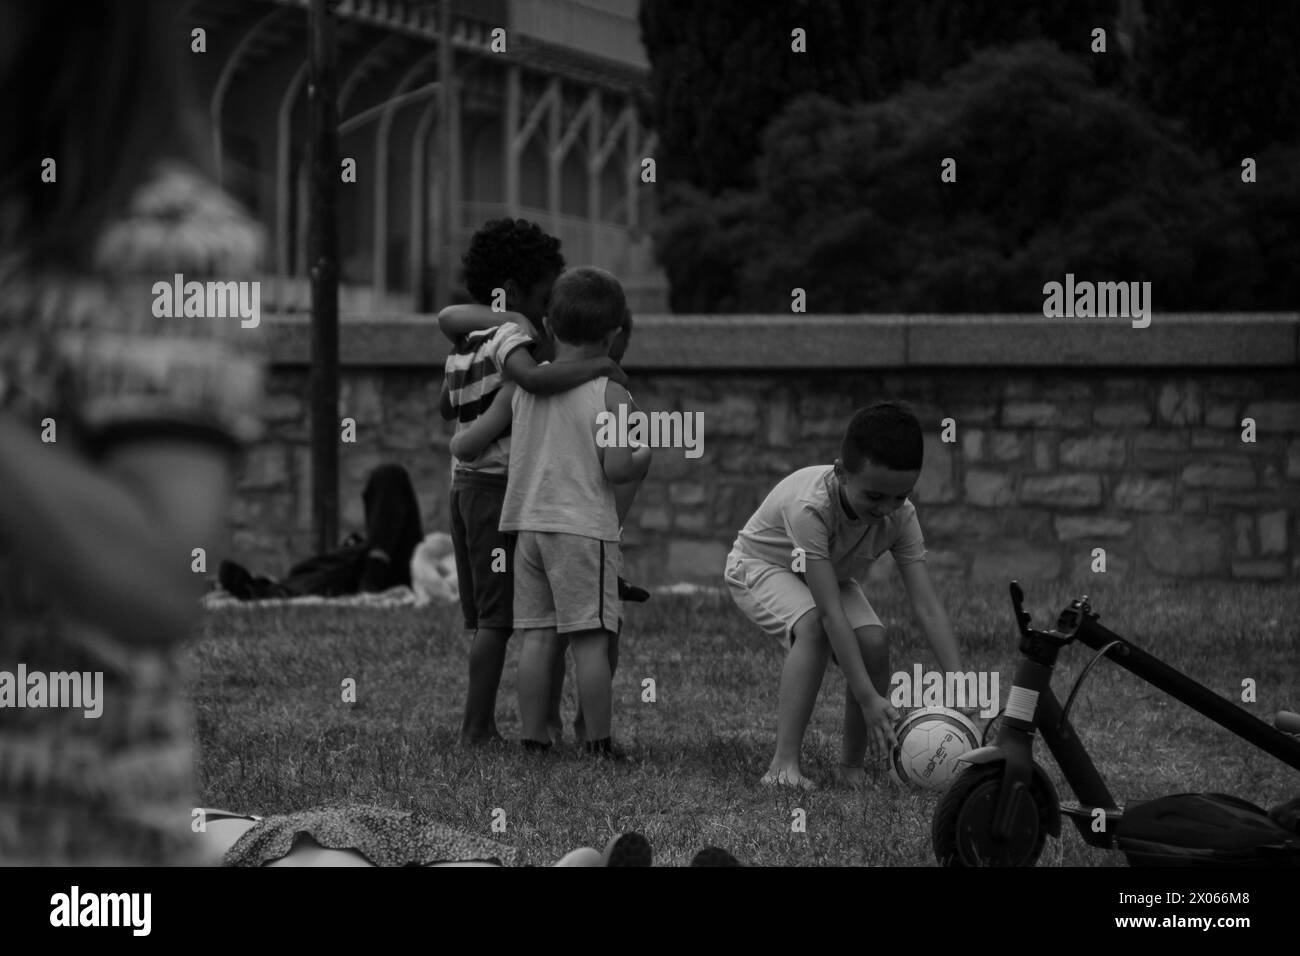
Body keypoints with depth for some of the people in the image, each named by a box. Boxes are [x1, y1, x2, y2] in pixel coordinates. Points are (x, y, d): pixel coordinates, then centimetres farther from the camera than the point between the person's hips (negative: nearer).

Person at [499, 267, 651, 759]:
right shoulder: (612, 395, -10)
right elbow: (617, 468, -16)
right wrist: (644, 457, 3)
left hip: (528, 523, 5)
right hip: (583, 527, -5)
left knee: (538, 635, 7)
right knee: (591, 639, -2)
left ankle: (534, 738, 7)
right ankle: (598, 744, -1)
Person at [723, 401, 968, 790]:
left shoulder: (901, 516, -26)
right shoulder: (810, 505, -42)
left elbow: (927, 607, -29)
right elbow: (830, 611, -44)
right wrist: (868, 699, -47)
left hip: (831, 574, 5)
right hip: (760, 565, -5)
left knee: (874, 641, -22)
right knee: (814, 625, -35)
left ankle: (853, 764, -3)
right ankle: (784, 765, -33)